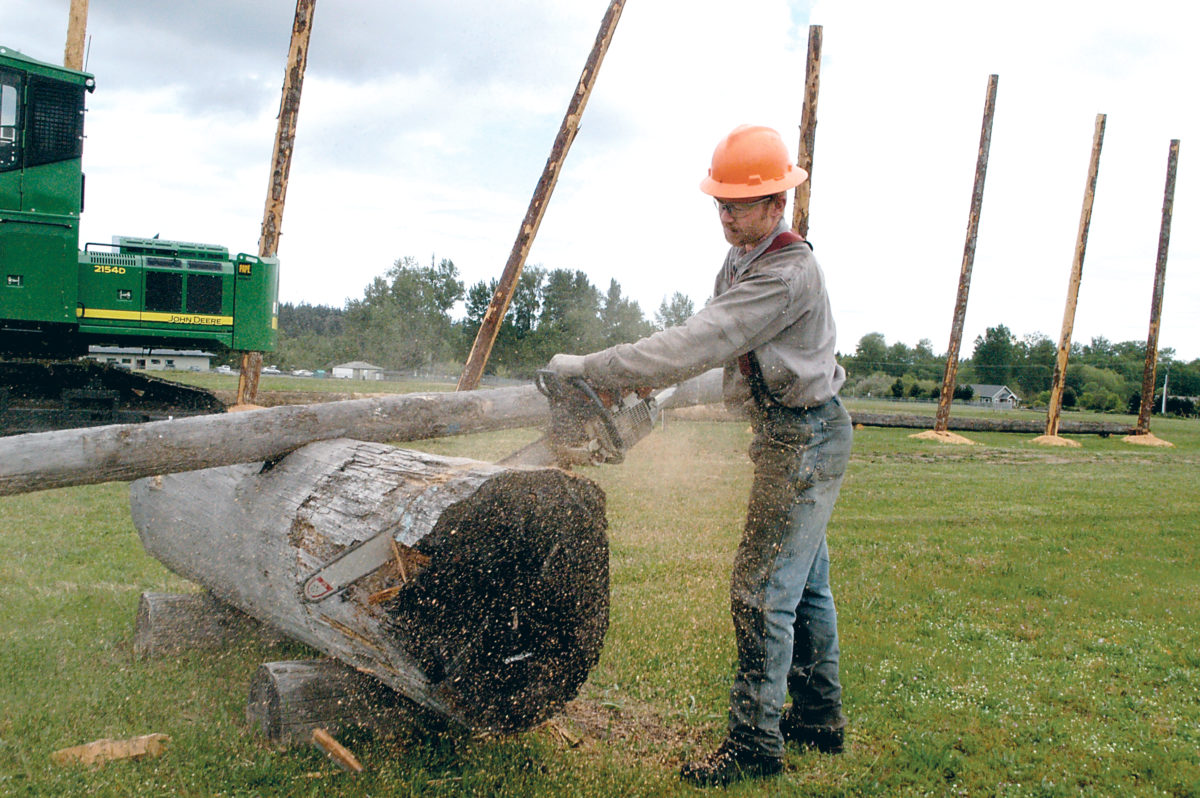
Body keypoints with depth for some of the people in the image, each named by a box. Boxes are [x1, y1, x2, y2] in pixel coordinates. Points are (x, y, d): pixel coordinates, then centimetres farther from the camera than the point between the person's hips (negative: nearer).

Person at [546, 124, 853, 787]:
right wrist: (653, 378, -1)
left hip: (803, 440, -10)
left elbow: (694, 345, -30)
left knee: (762, 593, -7)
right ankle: (820, 718, 30)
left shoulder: (787, 275, -24)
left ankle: (754, 743, 3)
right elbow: (714, 344, 15)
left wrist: (590, 367, -27)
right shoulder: (742, 260, 9)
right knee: (803, 584, 17)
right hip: (792, 437, 10)